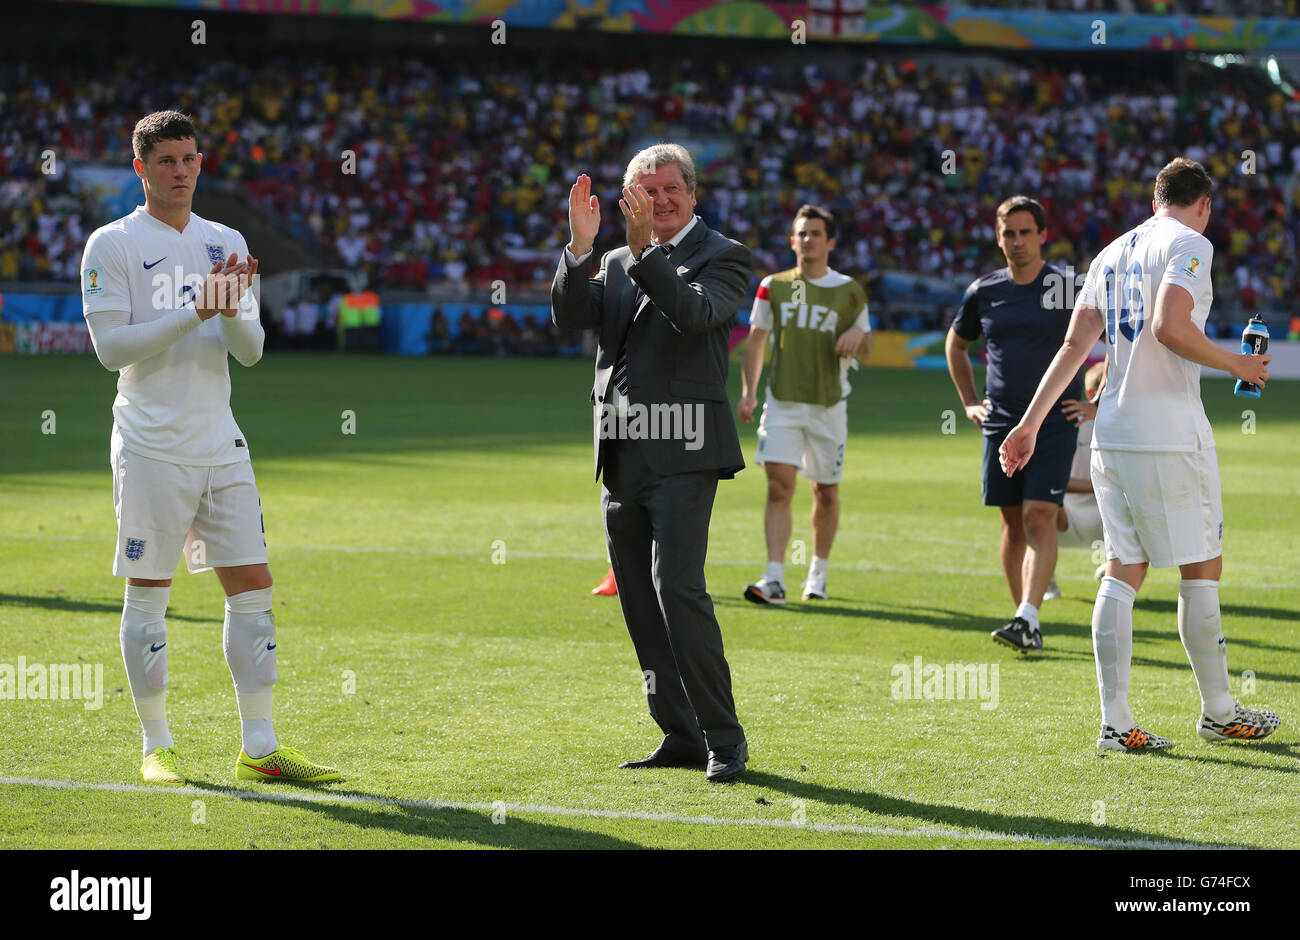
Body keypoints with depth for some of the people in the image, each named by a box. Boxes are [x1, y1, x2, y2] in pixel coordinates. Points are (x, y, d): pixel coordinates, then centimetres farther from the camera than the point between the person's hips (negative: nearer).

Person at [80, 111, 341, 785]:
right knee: (148, 595, -1)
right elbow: (111, 347, -12)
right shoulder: (112, 245, -3)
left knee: (253, 588, 1)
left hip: (220, 443, 5)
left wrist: (232, 310, -12)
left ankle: (259, 749, 6)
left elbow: (250, 350, 10)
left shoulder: (226, 243, 13)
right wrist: (195, 312, -19)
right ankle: (157, 747, 9)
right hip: (151, 445, -5)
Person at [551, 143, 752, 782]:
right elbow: (570, 315, 2)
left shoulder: (723, 257, 1)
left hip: (681, 453, -7)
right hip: (621, 459, 7)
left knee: (677, 587, -18)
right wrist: (580, 246, -12)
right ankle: (679, 736, 14)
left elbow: (696, 312, -18)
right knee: (639, 602, 7)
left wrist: (645, 248, -26)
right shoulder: (618, 263, 18)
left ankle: (723, 738, -12)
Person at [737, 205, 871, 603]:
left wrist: (857, 336, -15)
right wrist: (748, 392, 0)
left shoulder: (849, 292, 2)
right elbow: (756, 340, 11)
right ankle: (774, 580, -18)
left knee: (826, 492, 8)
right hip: (782, 402, 0)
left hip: (829, 405, 0)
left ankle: (818, 574, 25)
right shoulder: (773, 287, 5)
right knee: (779, 485, -13)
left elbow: (865, 349, 9)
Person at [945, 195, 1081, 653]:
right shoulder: (983, 292, 7)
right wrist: (969, 403, 17)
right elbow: (956, 345, 24)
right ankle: (1025, 622, 16)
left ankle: (1028, 619, -21)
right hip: (1000, 422, 4)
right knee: (1012, 523, 7)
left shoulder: (1068, 285, -3)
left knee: (1039, 517, -15)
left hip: (1055, 422, -4)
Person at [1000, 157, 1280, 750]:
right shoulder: (1189, 245, -5)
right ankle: (1218, 712, 12)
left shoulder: (1113, 252, 16)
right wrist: (1237, 365, -8)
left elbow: (1074, 344, 14)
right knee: (1202, 571, 4)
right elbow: (1170, 328, -20)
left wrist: (1031, 422, 17)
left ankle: (1115, 722, 1)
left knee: (1122, 574, 6)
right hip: (1169, 435, -7)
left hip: (1111, 435, 7)